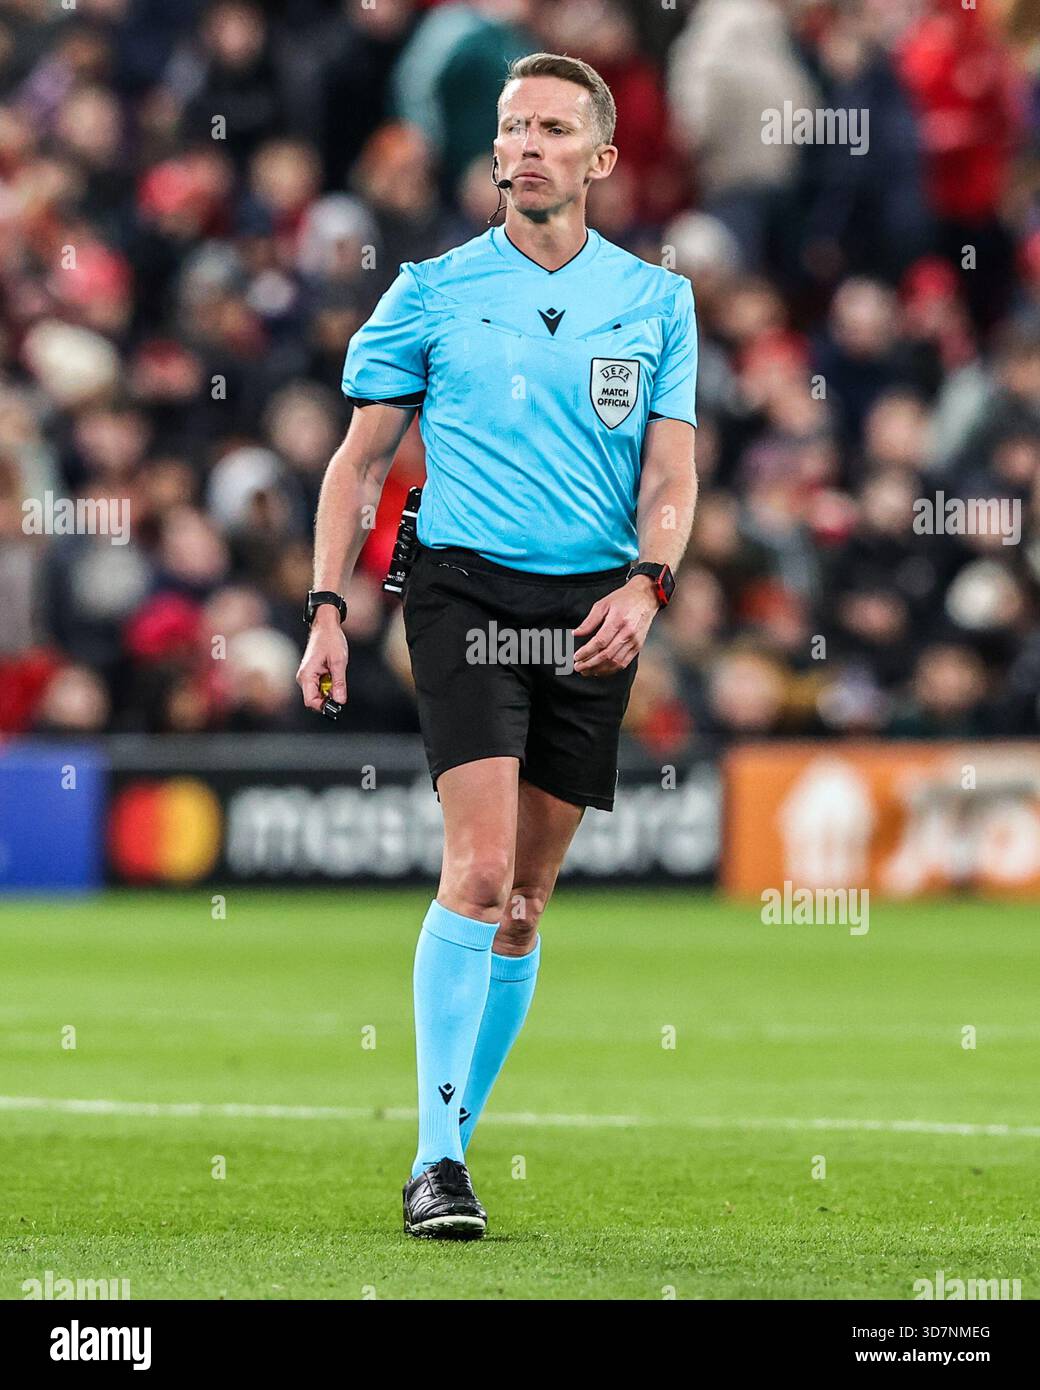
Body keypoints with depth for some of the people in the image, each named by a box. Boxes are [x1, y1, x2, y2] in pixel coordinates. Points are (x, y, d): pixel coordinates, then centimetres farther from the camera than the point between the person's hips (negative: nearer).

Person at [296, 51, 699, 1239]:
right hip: (466, 592, -3)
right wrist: (326, 608, 0)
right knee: (480, 866, -18)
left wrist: (646, 584, -12)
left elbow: (669, 472, 6)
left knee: (525, 897, 6)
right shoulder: (433, 292, 5)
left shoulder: (656, 301, 8)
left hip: (594, 612, 3)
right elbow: (361, 460, 9)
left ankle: (456, 1135, 17)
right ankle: (437, 1162, -18)